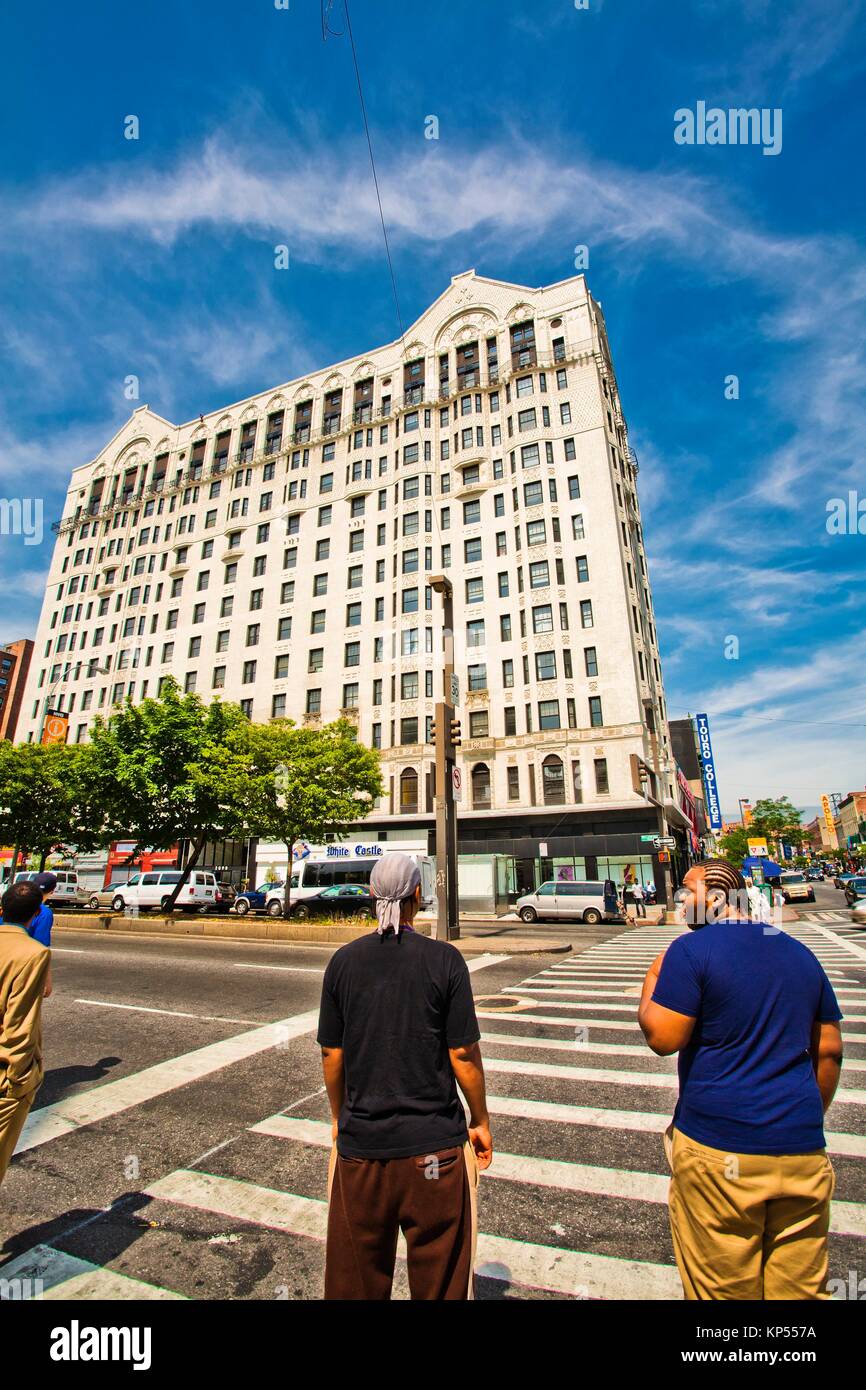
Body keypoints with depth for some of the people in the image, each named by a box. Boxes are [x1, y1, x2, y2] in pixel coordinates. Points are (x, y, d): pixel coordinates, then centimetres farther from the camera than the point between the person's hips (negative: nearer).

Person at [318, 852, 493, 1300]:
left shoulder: (344, 960, -7)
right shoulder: (443, 959, -15)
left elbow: (331, 1052, 0)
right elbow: (463, 1052, -11)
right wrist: (481, 1122, 4)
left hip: (360, 1141, 3)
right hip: (434, 1144, -2)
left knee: (356, 1276, 21)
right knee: (440, 1278, 18)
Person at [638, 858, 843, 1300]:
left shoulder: (692, 950, -14)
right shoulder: (798, 951, 7)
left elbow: (662, 1038, -17)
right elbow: (829, 1050, 13)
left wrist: (651, 981, -1)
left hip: (719, 1150, -6)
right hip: (802, 1148, 6)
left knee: (723, 1287, 13)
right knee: (800, 1287, 21)